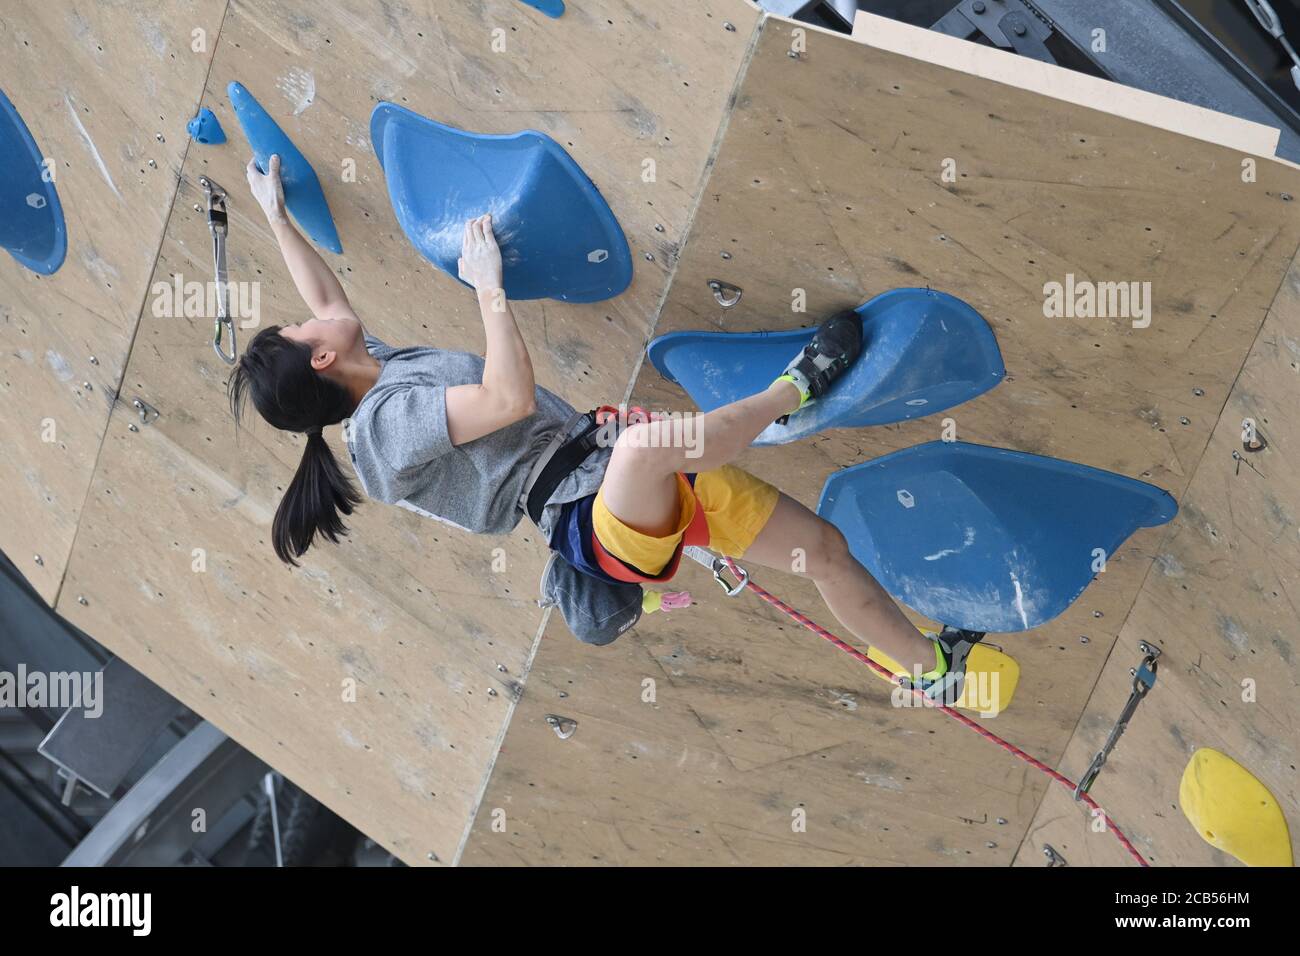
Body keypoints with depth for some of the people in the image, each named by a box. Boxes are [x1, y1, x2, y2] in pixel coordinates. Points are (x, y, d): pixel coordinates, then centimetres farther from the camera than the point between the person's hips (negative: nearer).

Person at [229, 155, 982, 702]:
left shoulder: (382, 371, 17)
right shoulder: (384, 421, -12)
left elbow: (331, 303, 34)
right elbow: (509, 400, -24)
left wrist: (276, 214, 37)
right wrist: (488, 284, -14)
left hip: (649, 485, 10)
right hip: (600, 517, -10)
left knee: (826, 547, 6)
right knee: (648, 440, -43)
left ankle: (934, 669, 25)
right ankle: (791, 390, -14)